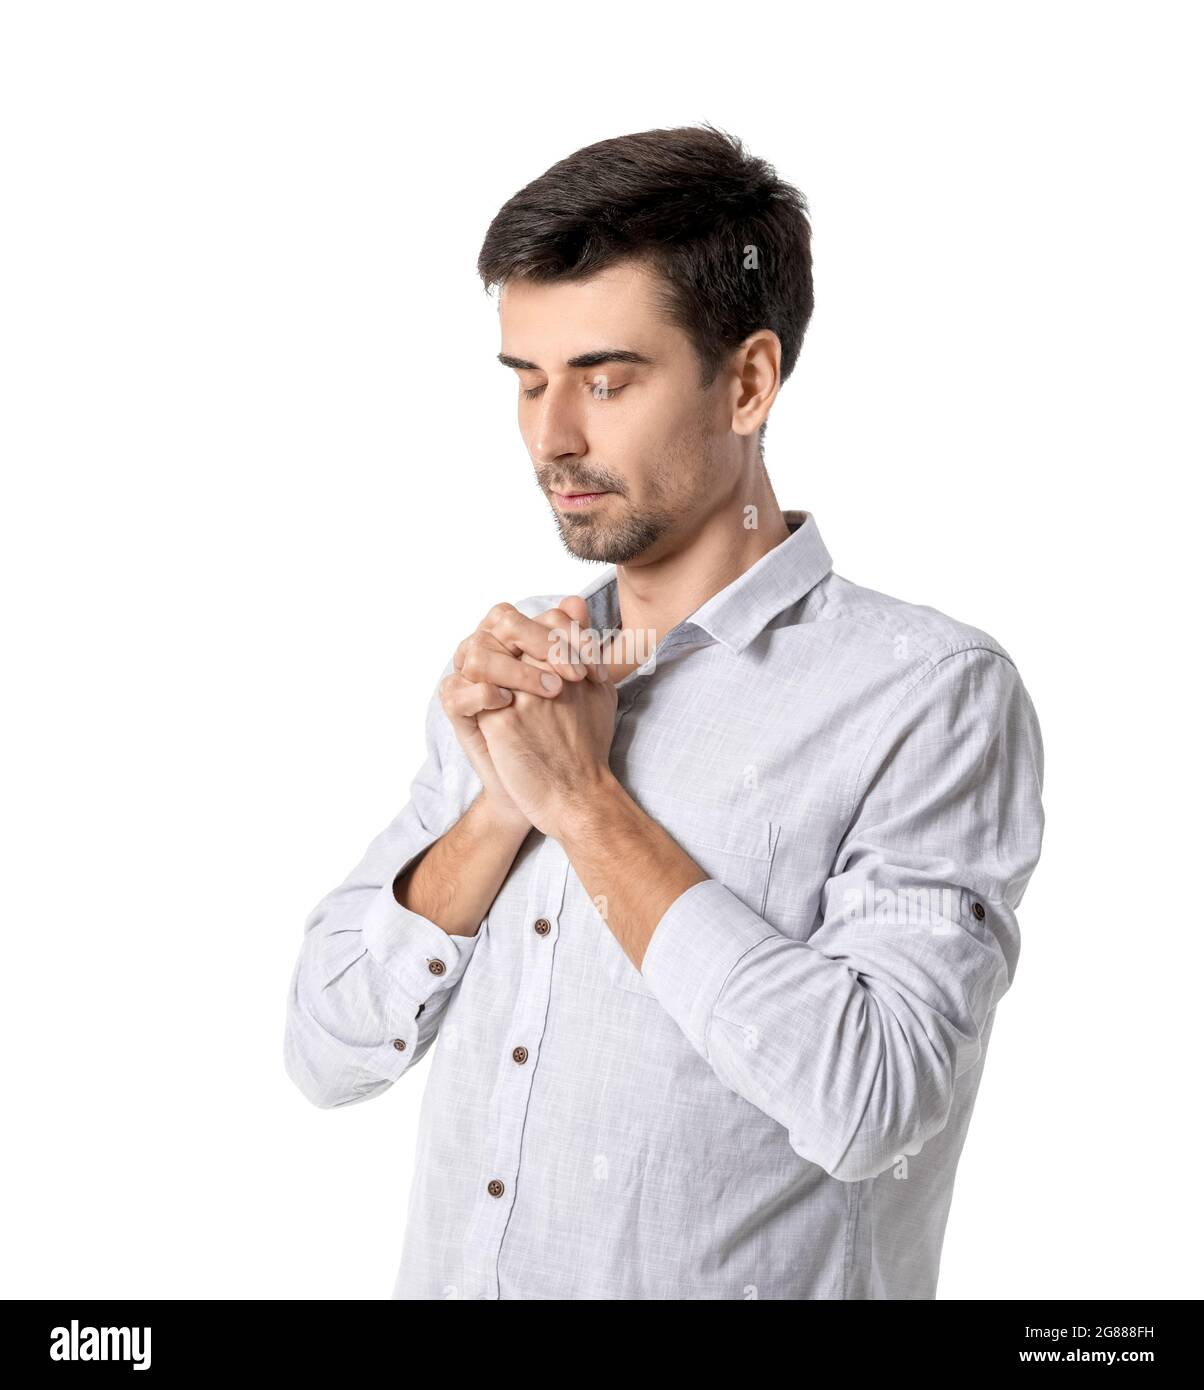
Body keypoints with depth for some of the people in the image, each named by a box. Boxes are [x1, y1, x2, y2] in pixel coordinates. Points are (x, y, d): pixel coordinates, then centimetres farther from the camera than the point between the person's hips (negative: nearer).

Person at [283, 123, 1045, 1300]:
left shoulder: (931, 693, -14)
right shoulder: (509, 666, 3)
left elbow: (867, 1105, -24)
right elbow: (328, 1053, 1)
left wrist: (586, 798, -19)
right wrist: (496, 810, -15)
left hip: (726, 1275, -4)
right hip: (442, 1268, 5)